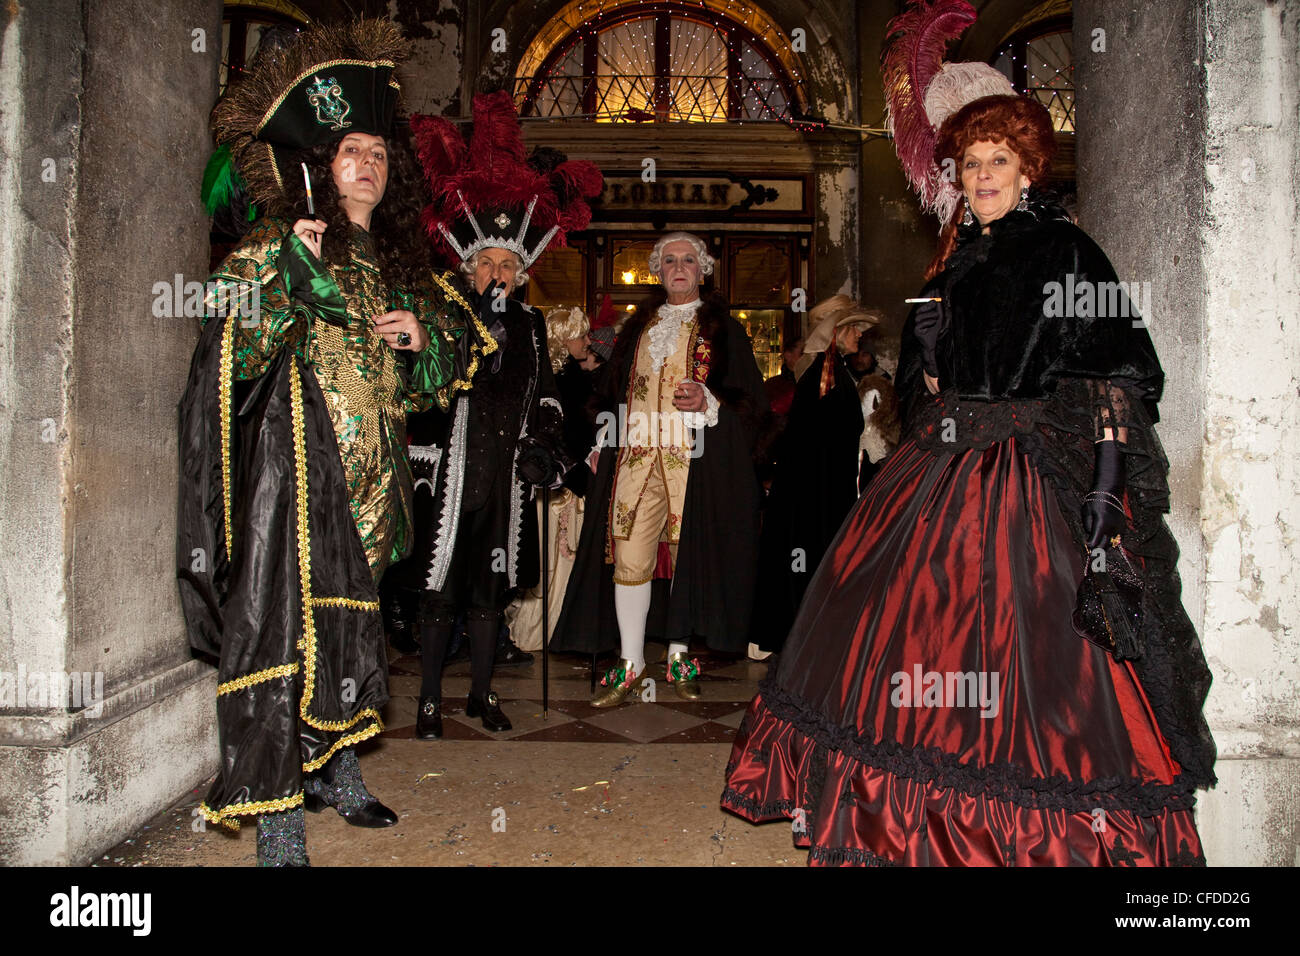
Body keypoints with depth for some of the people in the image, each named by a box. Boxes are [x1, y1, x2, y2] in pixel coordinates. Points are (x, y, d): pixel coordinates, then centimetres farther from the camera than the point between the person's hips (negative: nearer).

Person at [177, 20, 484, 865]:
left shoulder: (397, 263, 17)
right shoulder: (279, 244, 0)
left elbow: (437, 373, 22)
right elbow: (235, 347, -12)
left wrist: (423, 336, 1)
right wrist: (293, 266, -20)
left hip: (367, 469, 6)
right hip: (298, 459, -6)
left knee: (346, 618, 13)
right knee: (291, 621, -10)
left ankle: (337, 772, 28)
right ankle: (279, 829, -4)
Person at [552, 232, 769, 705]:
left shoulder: (722, 329, 9)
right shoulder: (639, 327, 20)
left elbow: (752, 398, 4)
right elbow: (612, 393, 24)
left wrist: (707, 400, -14)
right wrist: (607, 443, 11)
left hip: (695, 461, -2)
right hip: (636, 458, 3)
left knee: (688, 556, 0)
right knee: (629, 557, -4)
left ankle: (678, 655, 15)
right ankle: (630, 663, 5)